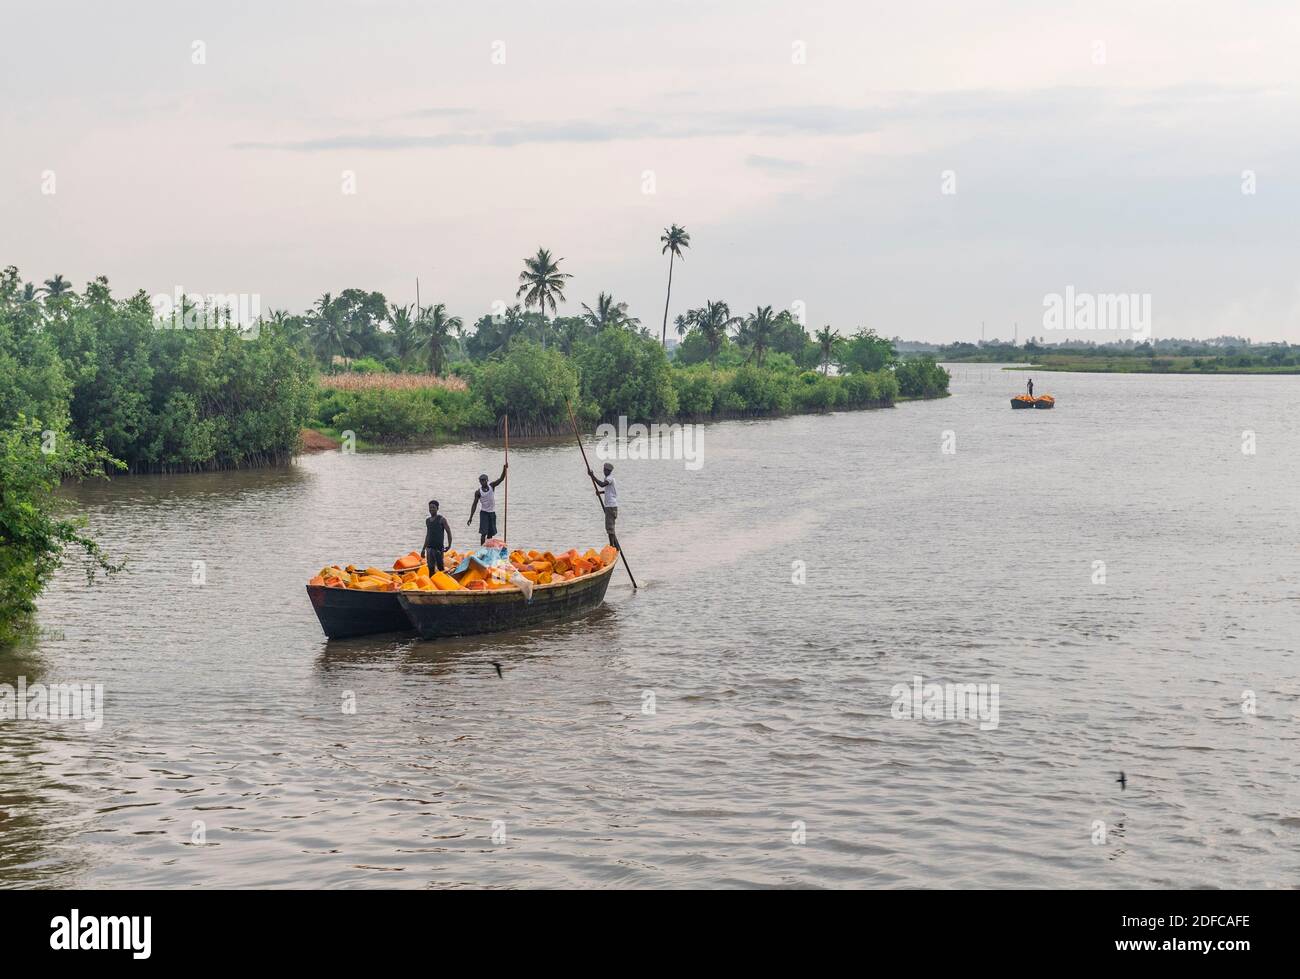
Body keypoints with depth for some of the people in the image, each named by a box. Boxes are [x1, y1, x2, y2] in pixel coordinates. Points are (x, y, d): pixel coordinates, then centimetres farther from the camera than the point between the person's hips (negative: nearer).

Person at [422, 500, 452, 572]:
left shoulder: (441, 519, -3)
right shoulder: (427, 521, 15)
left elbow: (448, 532, -4)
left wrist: (449, 545, -12)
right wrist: (423, 549, 20)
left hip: (438, 547, -5)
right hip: (429, 547, 5)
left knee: (440, 567, -5)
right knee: (431, 568, 3)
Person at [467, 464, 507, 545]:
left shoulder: (491, 486, 0)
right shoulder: (478, 492, -7)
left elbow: (501, 478, -10)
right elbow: (475, 505, -4)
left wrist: (504, 469, -28)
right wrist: (471, 517, -8)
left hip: (492, 512, 4)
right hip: (484, 512, -4)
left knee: (490, 533, 7)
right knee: (484, 532, -14)